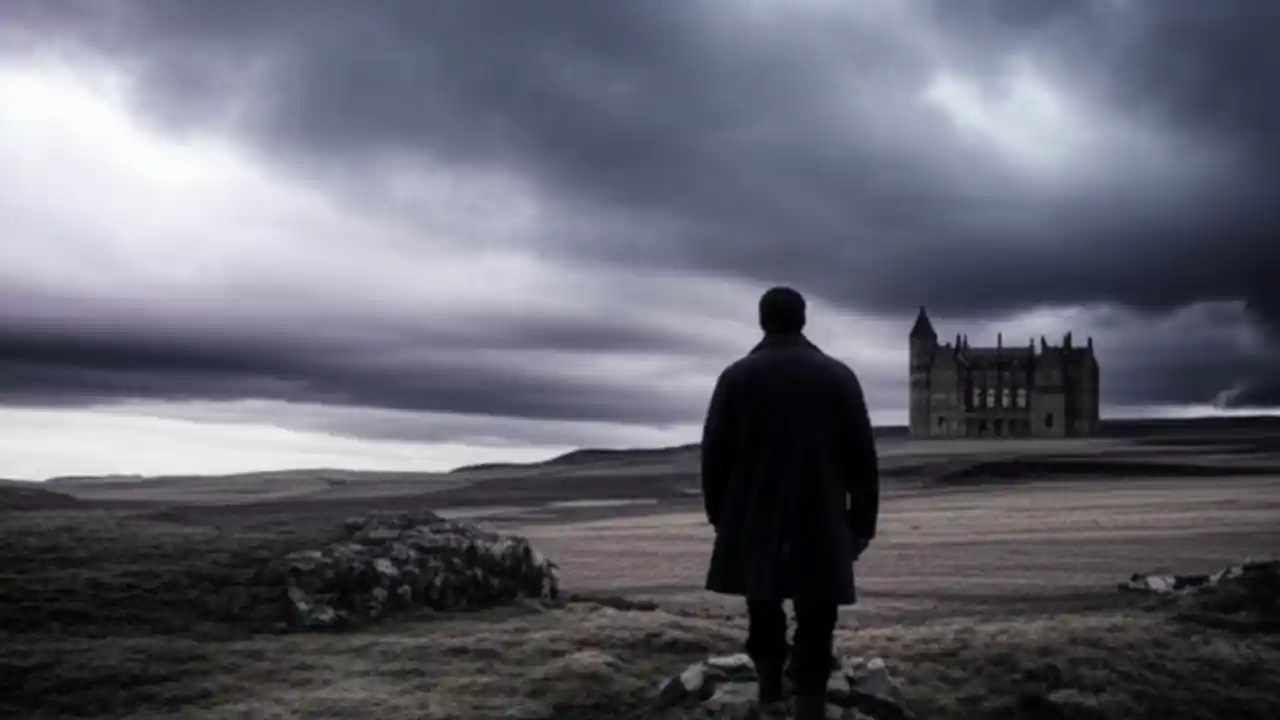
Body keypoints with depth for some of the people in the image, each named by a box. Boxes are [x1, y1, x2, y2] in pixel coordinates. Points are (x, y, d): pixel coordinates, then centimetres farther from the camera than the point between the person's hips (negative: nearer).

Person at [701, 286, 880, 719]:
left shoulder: (736, 377, -1)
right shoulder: (839, 377, 0)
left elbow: (713, 456, 0)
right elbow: (863, 458, 1)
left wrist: (720, 516, 11)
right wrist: (862, 522, 7)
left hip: (753, 524, 1)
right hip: (821, 526, -1)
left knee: (763, 612, 20)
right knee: (815, 625, 2)